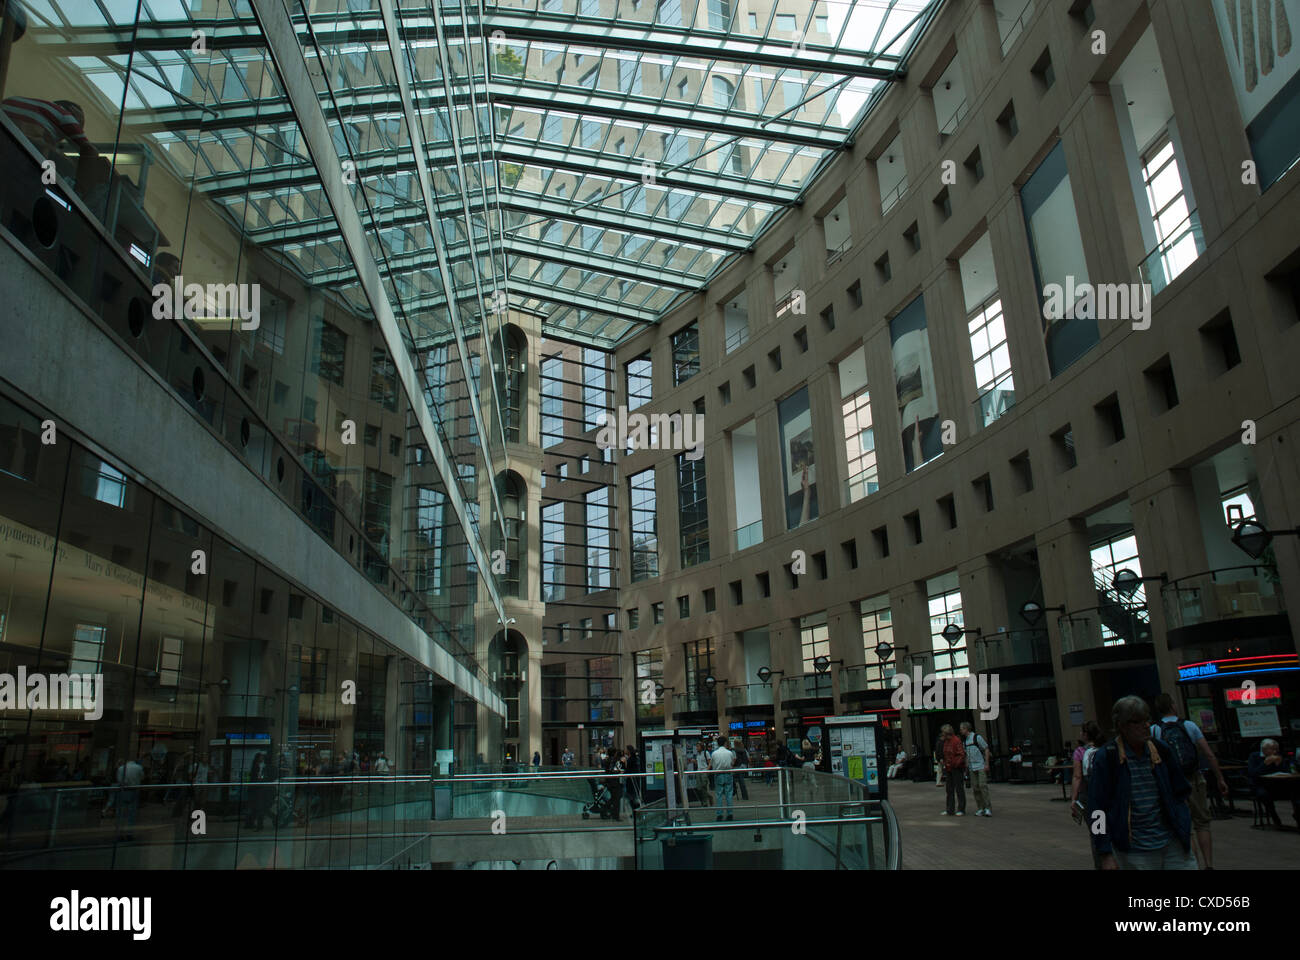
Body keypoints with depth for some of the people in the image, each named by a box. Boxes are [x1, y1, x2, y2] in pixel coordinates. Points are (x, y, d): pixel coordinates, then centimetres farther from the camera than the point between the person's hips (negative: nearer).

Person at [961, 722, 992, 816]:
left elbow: (986, 749, -9)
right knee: (975, 787, 2)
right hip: (972, 767, 7)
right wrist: (966, 765, 11)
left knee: (983, 786, -13)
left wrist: (987, 764, -14)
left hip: (981, 765, -7)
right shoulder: (965, 740, 12)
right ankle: (981, 809, 7)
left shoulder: (977, 737, -9)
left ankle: (988, 808, -11)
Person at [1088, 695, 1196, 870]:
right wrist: (1106, 855, -9)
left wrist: (1186, 832, 13)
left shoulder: (1161, 749, 6)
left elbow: (1179, 794, 17)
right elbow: (1097, 810, -8)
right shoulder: (1105, 758, -9)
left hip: (1173, 843, 4)